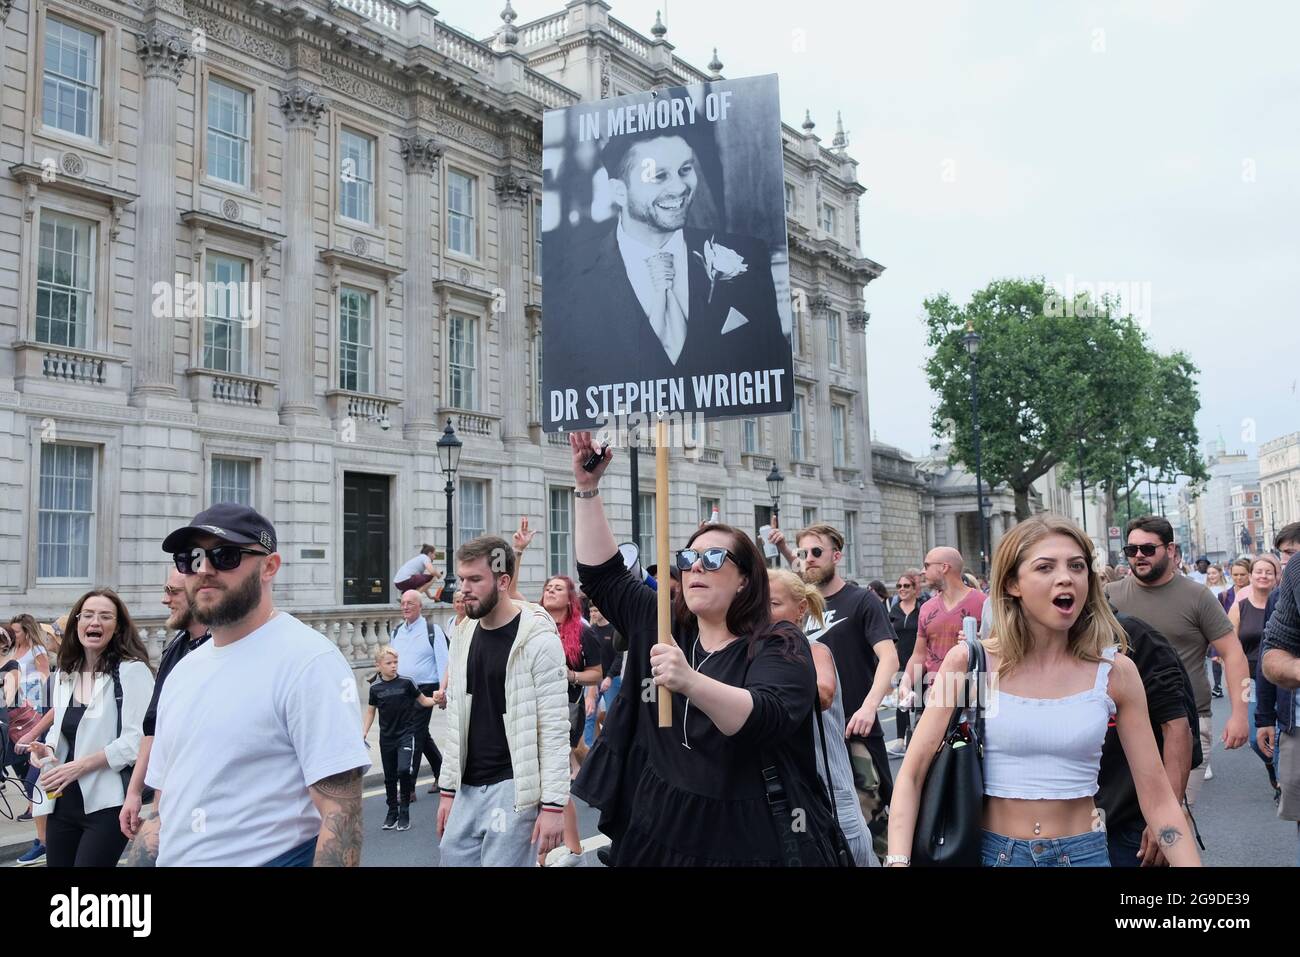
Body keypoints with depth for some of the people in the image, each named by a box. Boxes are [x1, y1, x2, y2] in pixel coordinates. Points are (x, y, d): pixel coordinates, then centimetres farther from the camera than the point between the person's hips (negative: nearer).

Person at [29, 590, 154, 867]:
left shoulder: (133, 671, -11)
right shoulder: (65, 674, 13)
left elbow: (137, 740, -17)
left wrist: (81, 765, -18)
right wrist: (48, 748, 3)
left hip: (106, 803, -7)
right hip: (63, 801, 7)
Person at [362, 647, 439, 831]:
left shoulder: (406, 683, -6)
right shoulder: (375, 688, 0)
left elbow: (423, 700, 2)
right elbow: (370, 712, 11)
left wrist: (437, 700, -17)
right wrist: (363, 733, 3)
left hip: (406, 734, -3)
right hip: (387, 737, 3)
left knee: (404, 770, -19)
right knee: (390, 776, 10)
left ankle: (404, 812, -3)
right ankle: (392, 812, 27)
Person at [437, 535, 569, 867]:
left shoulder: (538, 639, -12)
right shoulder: (463, 635, 9)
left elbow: (555, 729, -14)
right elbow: (456, 719, 14)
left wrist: (552, 804, -17)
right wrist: (448, 789, 12)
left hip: (513, 788, -6)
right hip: (467, 789, 7)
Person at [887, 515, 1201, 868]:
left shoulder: (1115, 672, -6)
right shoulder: (968, 662, -11)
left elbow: (1156, 796, -2)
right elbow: (912, 775, -10)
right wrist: (898, 861, -22)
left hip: (1083, 853, 1)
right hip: (993, 852, -1)